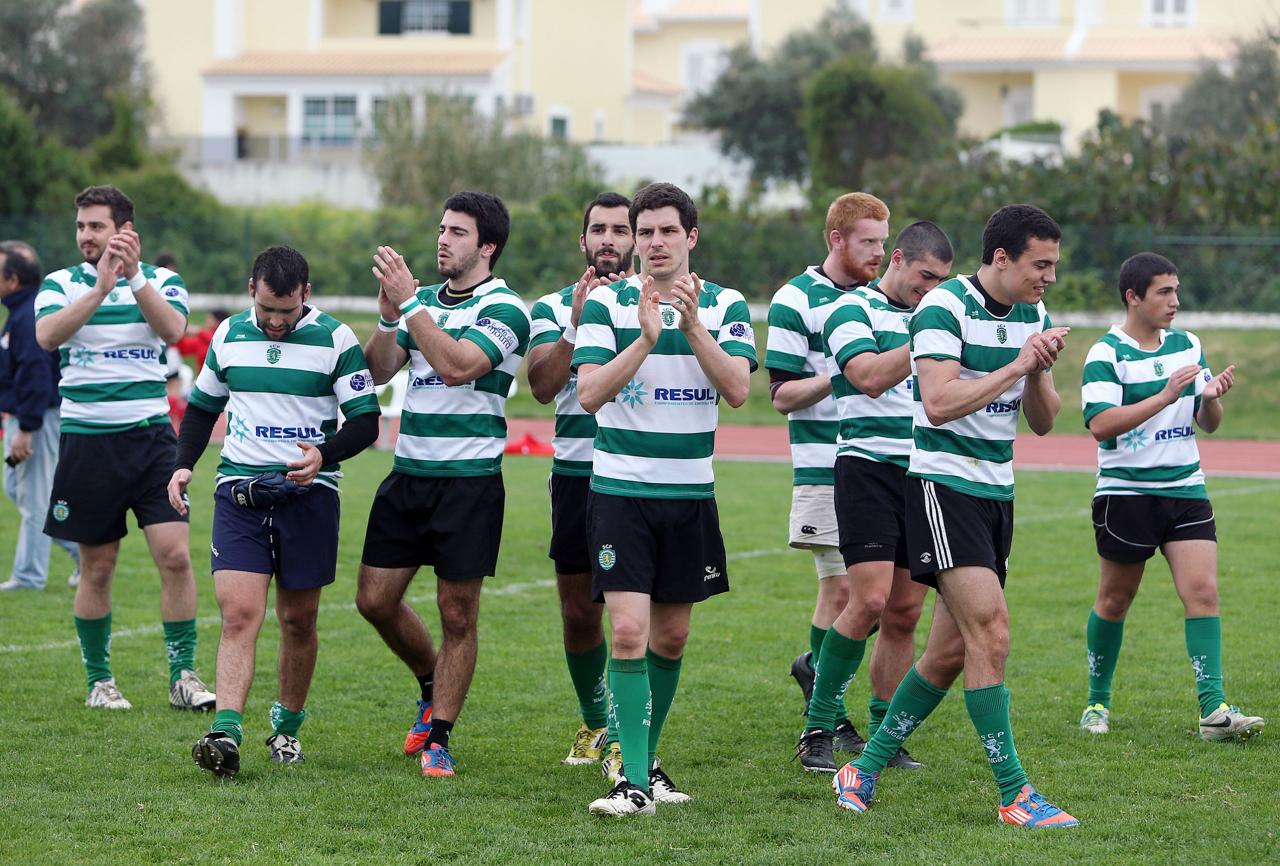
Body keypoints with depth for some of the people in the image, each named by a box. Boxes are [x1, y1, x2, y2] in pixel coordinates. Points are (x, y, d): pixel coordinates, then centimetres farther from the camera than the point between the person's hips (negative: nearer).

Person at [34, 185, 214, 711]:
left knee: (175, 555, -10)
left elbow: (172, 329, -16)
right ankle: (99, 679, 18)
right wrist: (100, 288, -27)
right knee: (97, 567, 5)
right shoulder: (62, 283, 4)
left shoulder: (161, 281, 5)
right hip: (87, 439, 0)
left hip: (151, 435, 0)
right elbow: (47, 336, -17)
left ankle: (183, 676, 0)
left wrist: (135, 276, -25)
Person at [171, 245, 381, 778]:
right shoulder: (229, 334, 7)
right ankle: (226, 735, -23)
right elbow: (202, 407, 20)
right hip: (239, 489, 1)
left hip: (308, 493, -1)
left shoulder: (336, 339, -3)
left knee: (298, 619, 6)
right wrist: (183, 466, 6)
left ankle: (287, 727, 23)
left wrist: (324, 456, -20)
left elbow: (365, 422, -2)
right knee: (239, 614, -12)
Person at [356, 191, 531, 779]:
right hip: (408, 472, 6)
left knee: (457, 615, -2)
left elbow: (456, 365, -24)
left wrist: (409, 303, -22)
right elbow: (378, 371, 7)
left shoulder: (505, 309, -9)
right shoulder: (425, 301, 12)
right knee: (376, 599, 6)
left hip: (470, 480, -6)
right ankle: (432, 687, 31)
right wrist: (389, 315, -9)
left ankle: (439, 736, 7)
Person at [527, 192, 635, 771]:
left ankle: (626, 738, -7)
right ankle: (594, 720, 30)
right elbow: (543, 386, -8)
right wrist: (577, 324, -19)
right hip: (576, 474, 2)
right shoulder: (554, 308, 8)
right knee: (578, 610, 10)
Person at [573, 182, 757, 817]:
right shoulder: (607, 303, -3)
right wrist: (646, 339, -24)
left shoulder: (725, 305, 3)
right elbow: (589, 394, -12)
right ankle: (635, 779, -13)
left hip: (690, 490, 3)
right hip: (620, 486, -3)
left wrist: (693, 325, -22)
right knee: (628, 631, -14)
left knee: (671, 635, 11)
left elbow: (738, 389, -11)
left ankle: (645, 758, 28)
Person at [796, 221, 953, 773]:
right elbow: (869, 376, -20)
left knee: (904, 613, 5)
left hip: (922, 475, 7)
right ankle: (817, 730, -9)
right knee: (870, 602, -16)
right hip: (868, 468, -7)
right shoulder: (852, 310, -4)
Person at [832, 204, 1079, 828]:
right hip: (943, 485, -8)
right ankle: (1014, 794, -14)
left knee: (951, 650, 8)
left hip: (997, 491, 8)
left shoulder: (1033, 316, 10)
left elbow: (1042, 422, 13)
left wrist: (1041, 370, -6)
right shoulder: (944, 308, -13)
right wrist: (1015, 365, -21)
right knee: (990, 629, -17)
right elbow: (940, 403, -23)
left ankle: (866, 769, 21)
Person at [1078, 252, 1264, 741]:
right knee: (1114, 601, 8)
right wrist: (1165, 395, -27)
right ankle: (1097, 701, 25)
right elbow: (1100, 424, -22)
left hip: (1185, 489, 4)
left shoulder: (1188, 346, 8)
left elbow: (1208, 423, 13)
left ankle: (1213, 709, -13)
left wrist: (1211, 397, -10)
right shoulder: (1105, 354, -9)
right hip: (1126, 493, -4)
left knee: (1203, 591, -10)